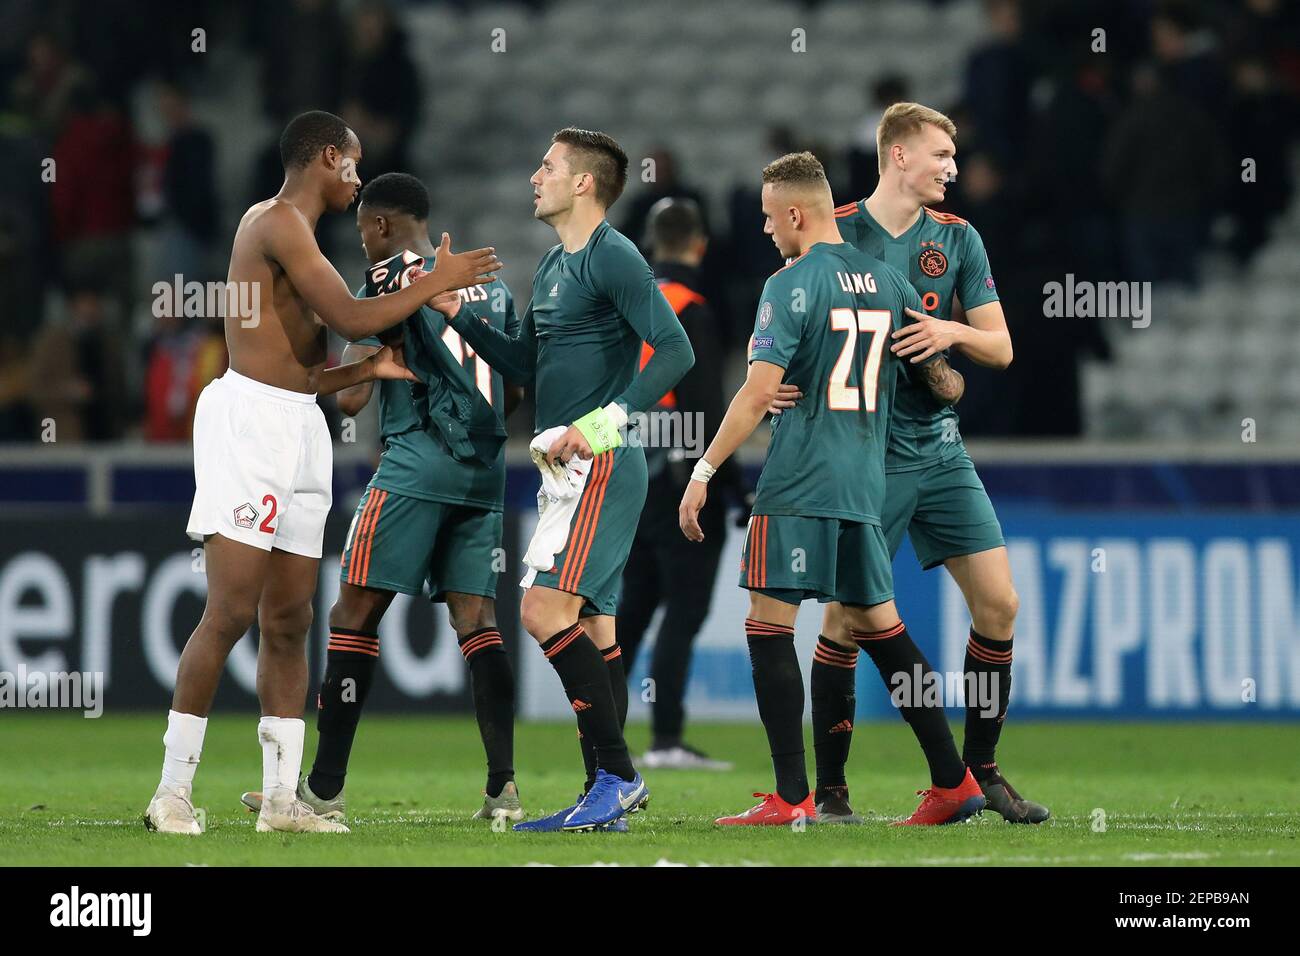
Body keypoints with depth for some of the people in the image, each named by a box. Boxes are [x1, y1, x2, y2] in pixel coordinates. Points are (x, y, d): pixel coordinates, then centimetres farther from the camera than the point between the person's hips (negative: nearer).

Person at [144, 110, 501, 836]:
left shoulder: (290, 230, 22)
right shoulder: (278, 222, -8)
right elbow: (350, 317, -16)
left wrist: (372, 369, 11)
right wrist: (435, 285, -4)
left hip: (298, 424, 10)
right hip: (250, 420, -10)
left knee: (289, 623, 6)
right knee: (232, 611, -12)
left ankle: (282, 799, 7)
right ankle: (173, 793, -10)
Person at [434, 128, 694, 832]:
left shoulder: (613, 258, -10)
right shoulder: (553, 268, 19)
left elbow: (675, 350, -18)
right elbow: (524, 365, 26)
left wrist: (607, 420, -24)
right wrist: (457, 313, 17)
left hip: (601, 464, -10)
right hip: (569, 470, 10)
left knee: (545, 609, -17)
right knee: (591, 628, 10)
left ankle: (616, 774, -15)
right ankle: (609, 790, 13)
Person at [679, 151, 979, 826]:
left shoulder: (790, 287, -9)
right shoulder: (891, 284, 11)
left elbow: (759, 391, -15)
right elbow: (941, 379, 19)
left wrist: (703, 472, -11)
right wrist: (953, 389, 42)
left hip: (797, 486, -7)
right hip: (865, 484, 7)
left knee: (769, 625, -3)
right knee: (877, 625, 14)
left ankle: (792, 798, -9)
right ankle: (953, 783, 12)